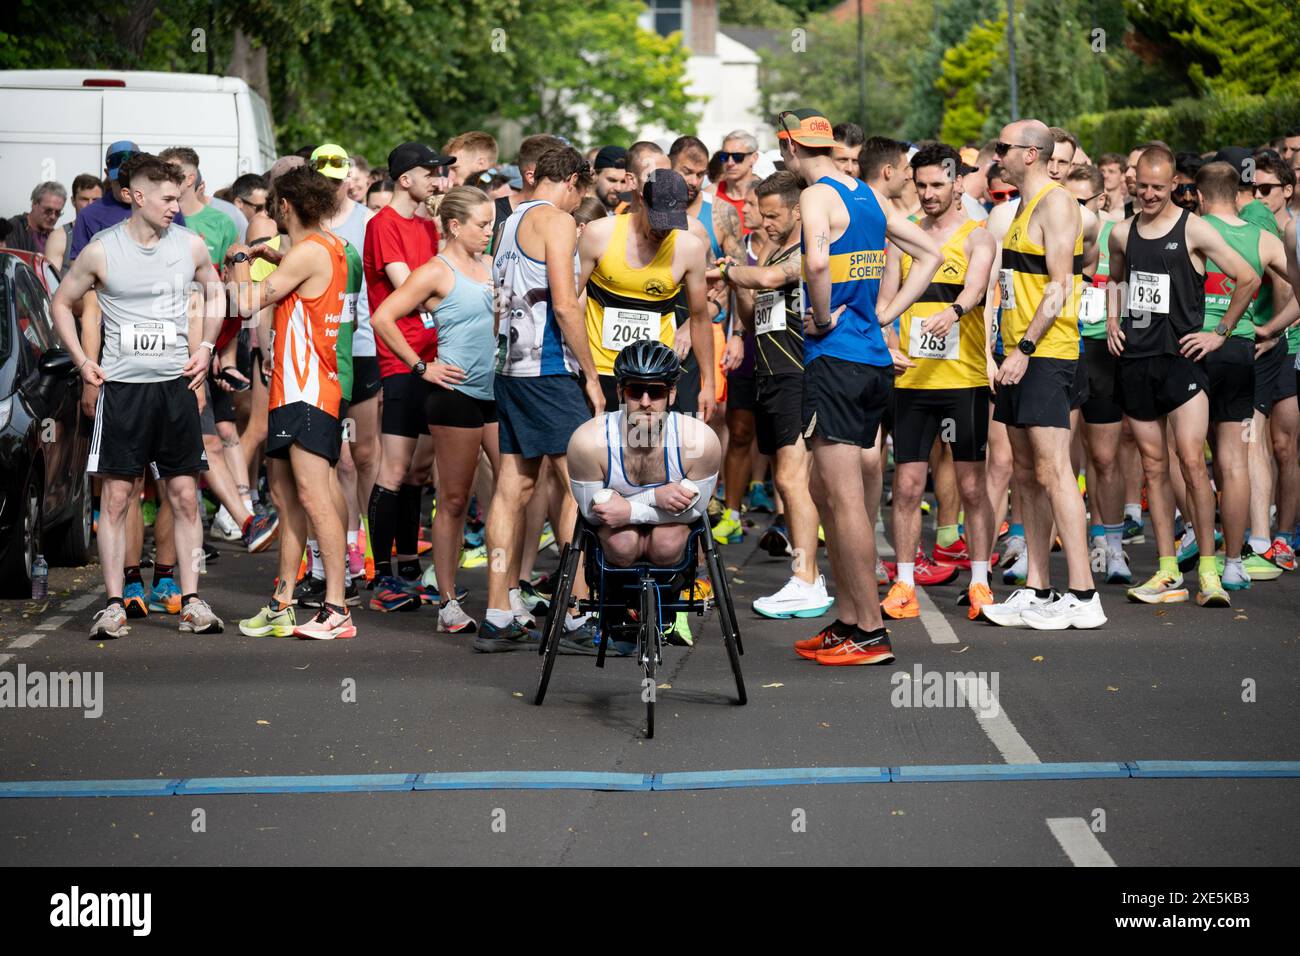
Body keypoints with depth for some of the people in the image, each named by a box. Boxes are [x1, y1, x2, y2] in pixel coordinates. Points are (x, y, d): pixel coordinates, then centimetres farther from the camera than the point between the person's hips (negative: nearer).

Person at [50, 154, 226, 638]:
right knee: (116, 495, -1)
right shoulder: (101, 251, -4)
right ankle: (113, 604, 4)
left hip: (176, 384, 2)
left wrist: (205, 347, 10)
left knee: (184, 494, 2)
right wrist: (81, 360, 1)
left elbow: (214, 291, 21)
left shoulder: (190, 245, 3)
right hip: (121, 385, -2)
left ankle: (191, 600, 7)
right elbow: (62, 302, 9)